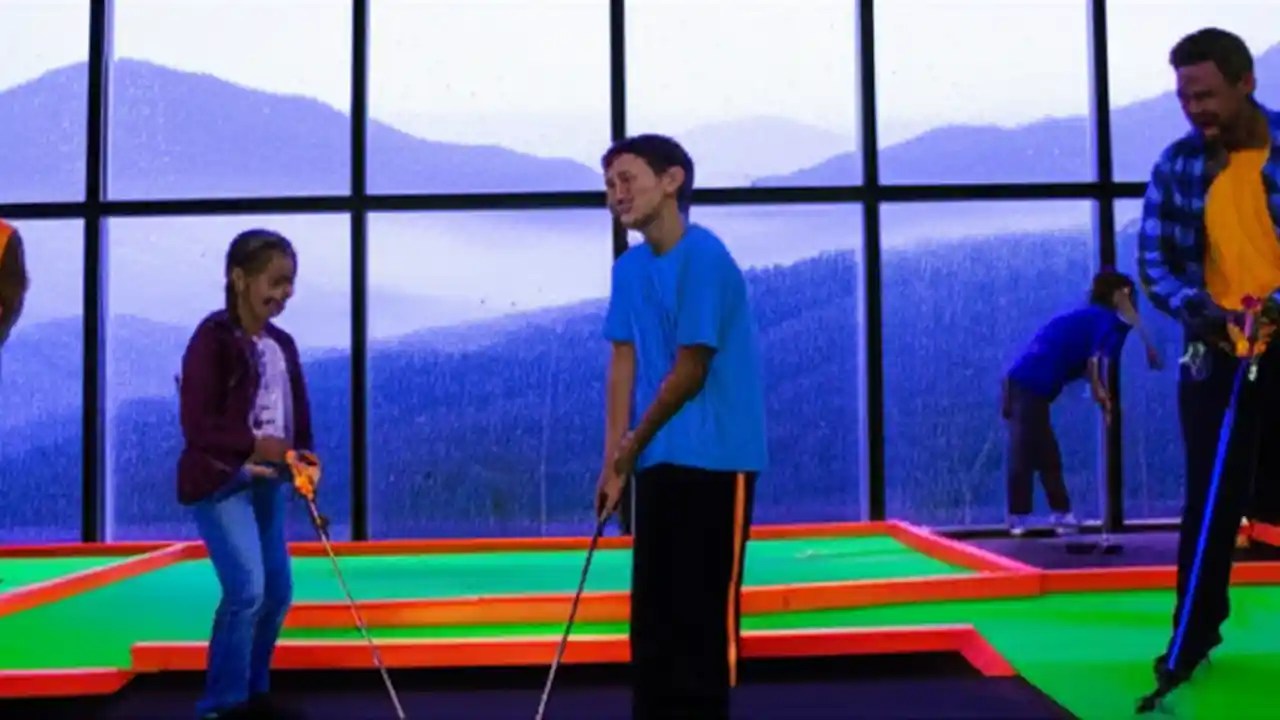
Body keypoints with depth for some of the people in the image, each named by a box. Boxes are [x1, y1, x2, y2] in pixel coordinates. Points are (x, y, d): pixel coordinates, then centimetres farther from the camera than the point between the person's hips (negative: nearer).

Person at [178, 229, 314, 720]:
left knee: (278, 590, 10)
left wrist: (303, 458, -9)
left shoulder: (283, 344, 8)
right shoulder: (213, 337, -14)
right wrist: (254, 446, -32)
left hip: (266, 482, 8)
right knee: (247, 589, -13)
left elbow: (297, 414, 10)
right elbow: (196, 422, -20)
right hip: (219, 481, -8)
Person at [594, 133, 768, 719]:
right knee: (653, 604, 13)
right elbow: (624, 366, 8)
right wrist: (614, 461, 1)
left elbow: (689, 372, -13)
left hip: (715, 459, -7)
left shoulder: (703, 257, -14)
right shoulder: (628, 268, 9)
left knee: (703, 607, -1)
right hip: (658, 461, 7)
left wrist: (634, 445, -2)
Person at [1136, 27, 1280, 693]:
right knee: (1210, 500, 3)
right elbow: (1152, 258, 0)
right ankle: (1192, 637, 11)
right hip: (1216, 353, 1)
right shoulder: (1177, 165, 1)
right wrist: (1193, 306, -19)